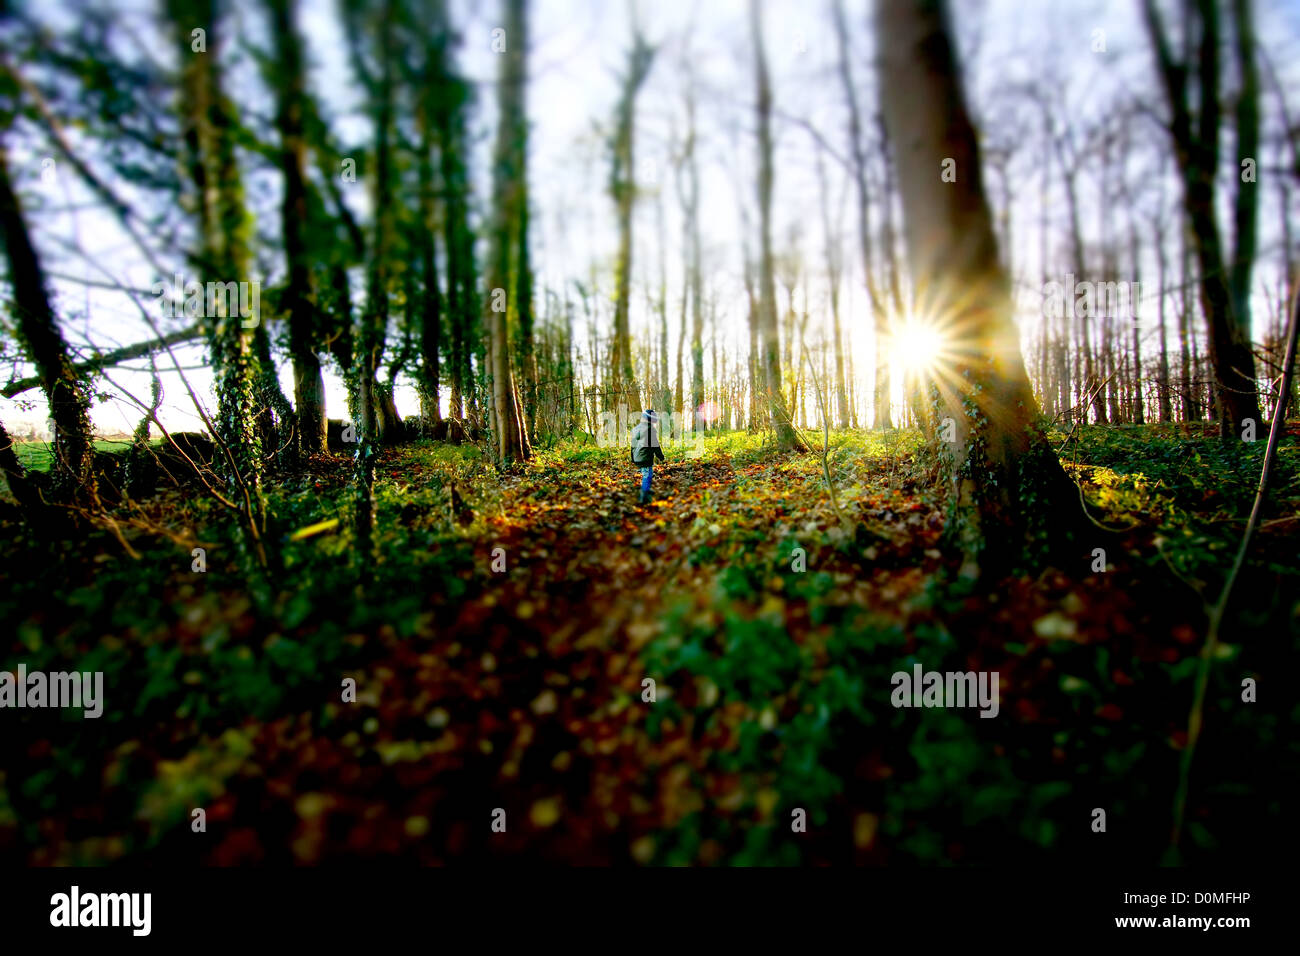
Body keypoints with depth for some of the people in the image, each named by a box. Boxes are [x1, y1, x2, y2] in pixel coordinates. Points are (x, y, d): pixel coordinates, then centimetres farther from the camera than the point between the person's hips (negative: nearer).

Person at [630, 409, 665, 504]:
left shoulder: (635, 429, 12)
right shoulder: (650, 429, -14)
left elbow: (633, 445, 20)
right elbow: (655, 444, -11)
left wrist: (633, 458, 29)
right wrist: (660, 456, 3)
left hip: (637, 458, 8)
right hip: (646, 458, -8)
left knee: (645, 474, 24)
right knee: (647, 476, -1)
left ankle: (645, 490, 33)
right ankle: (644, 497, -3)